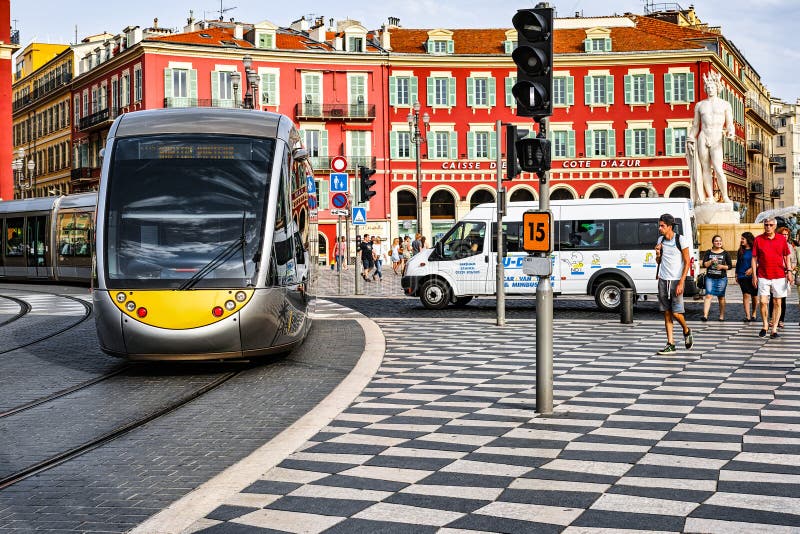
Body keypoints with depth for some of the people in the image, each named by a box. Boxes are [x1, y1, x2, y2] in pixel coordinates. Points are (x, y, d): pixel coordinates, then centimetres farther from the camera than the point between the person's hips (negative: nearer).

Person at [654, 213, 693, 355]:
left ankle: (686, 331, 21)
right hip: (663, 280, 5)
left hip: (676, 281, -5)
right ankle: (670, 344, 7)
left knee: (676, 313, -10)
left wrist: (681, 283, -15)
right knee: (667, 313, 4)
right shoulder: (660, 240, 10)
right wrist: (658, 254, -4)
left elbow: (687, 262, -8)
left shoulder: (681, 240, -8)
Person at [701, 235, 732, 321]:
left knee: (721, 297, 7)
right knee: (708, 295, -12)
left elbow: (730, 265, 6)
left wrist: (722, 266, -12)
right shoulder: (708, 252, 7)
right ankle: (705, 315, -19)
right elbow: (704, 264, 0)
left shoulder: (725, 253, 5)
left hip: (722, 278, 0)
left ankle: (722, 316, 17)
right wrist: (711, 261, -17)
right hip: (710, 277, 0)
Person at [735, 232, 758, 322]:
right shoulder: (741, 251, 10)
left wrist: (752, 269, -16)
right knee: (746, 295, -9)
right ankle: (747, 316, -13)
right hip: (743, 276, 2)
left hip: (753, 276, -2)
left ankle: (753, 314, 27)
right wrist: (736, 275, 15)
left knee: (754, 296, 8)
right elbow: (738, 263, 17)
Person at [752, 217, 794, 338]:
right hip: (763, 276, -1)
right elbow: (754, 258, 4)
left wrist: (789, 271, 2)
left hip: (779, 276, 1)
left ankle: (774, 328, 9)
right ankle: (765, 325, 14)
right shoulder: (758, 239, 3)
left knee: (777, 303, 3)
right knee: (762, 302, -6)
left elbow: (786, 257, 12)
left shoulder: (781, 239, 6)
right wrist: (754, 275, -1)